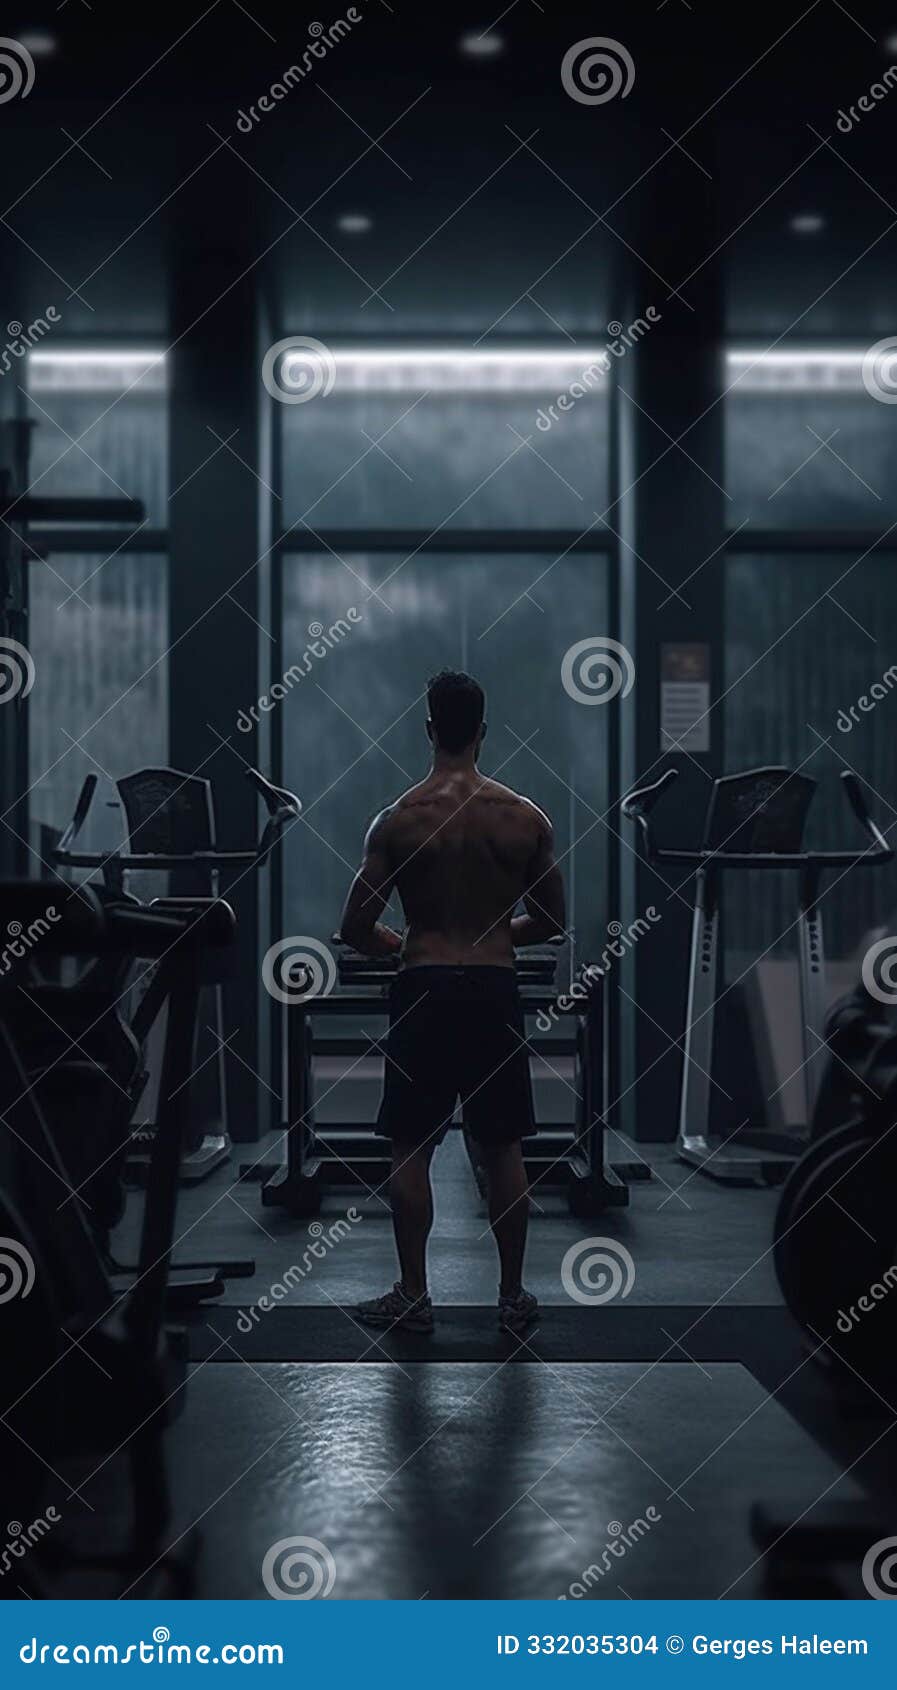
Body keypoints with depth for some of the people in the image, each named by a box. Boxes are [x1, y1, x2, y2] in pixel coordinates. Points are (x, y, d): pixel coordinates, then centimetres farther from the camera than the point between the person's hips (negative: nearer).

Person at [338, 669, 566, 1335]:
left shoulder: (399, 820, -7)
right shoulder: (525, 818, -2)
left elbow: (355, 928, -4)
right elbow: (553, 921, 7)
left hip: (424, 990, -2)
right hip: (496, 990, 2)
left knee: (411, 1150, 8)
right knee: (503, 1150, 10)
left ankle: (413, 1295, 12)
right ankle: (513, 1295, 17)